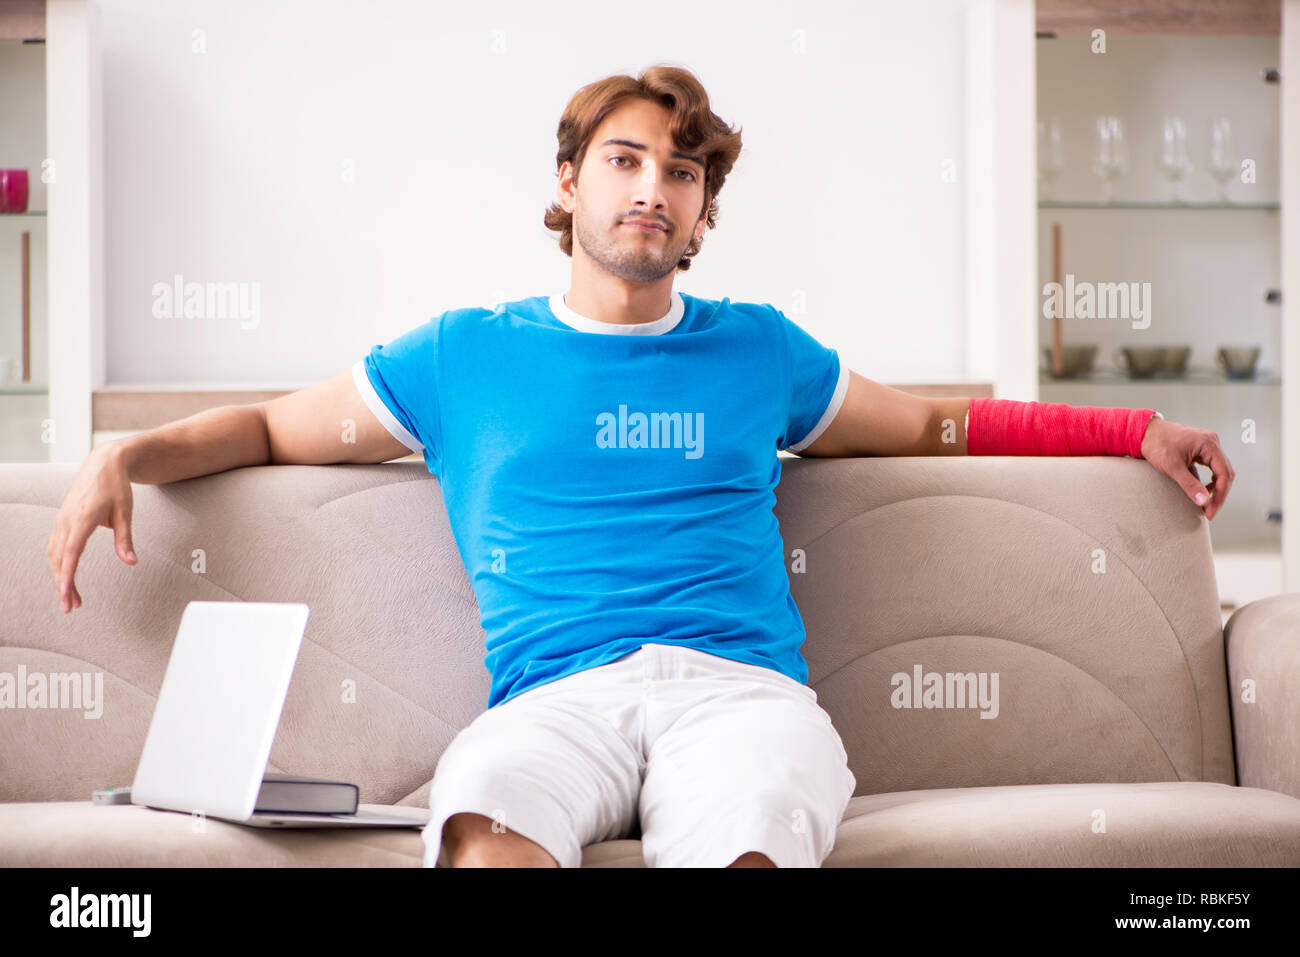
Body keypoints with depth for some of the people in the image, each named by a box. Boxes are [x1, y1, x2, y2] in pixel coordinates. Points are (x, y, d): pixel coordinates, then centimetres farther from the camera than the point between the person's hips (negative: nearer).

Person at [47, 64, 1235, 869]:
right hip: (554, 696, 0)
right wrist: (130, 453, 12)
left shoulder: (758, 350, 24)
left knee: (746, 840, -37)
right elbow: (274, 424, 29)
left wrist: (1132, 429, 32)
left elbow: (932, 422, 36)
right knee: (486, 834, -38)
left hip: (740, 685, 1)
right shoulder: (464, 355, 21)